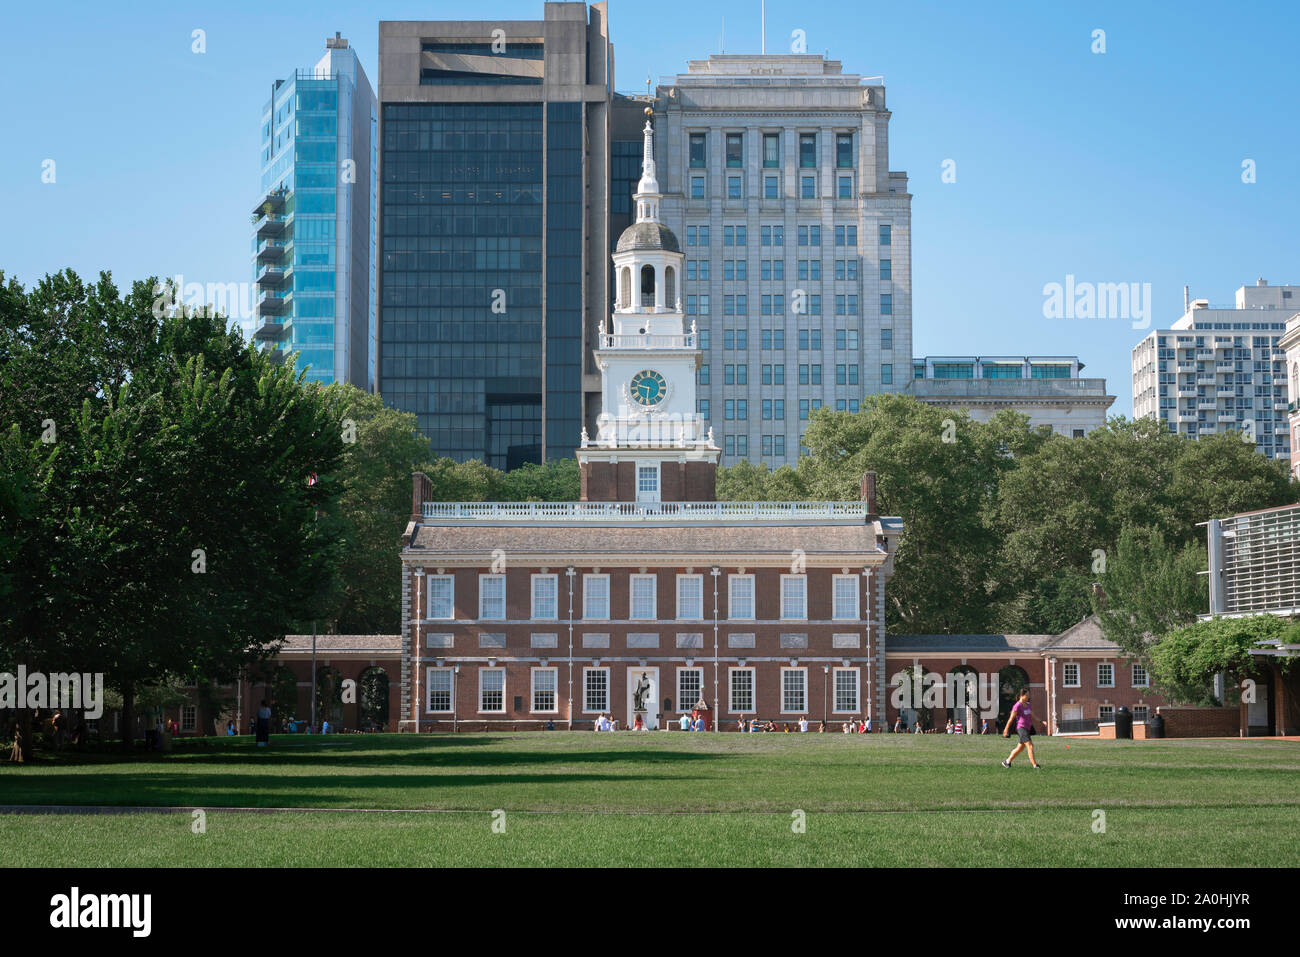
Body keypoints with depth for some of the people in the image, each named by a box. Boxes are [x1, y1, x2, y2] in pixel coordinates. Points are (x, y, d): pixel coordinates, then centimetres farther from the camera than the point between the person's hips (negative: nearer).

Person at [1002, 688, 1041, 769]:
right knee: (1030, 746, -15)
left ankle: (1007, 761, 26)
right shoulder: (1017, 706, -10)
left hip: (1028, 728, 9)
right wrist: (1006, 730, -2)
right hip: (1021, 728, -9)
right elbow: (1011, 719, -6)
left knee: (1020, 748, 14)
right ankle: (1034, 764, -15)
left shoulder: (1028, 705, 13)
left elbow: (1033, 716, 15)